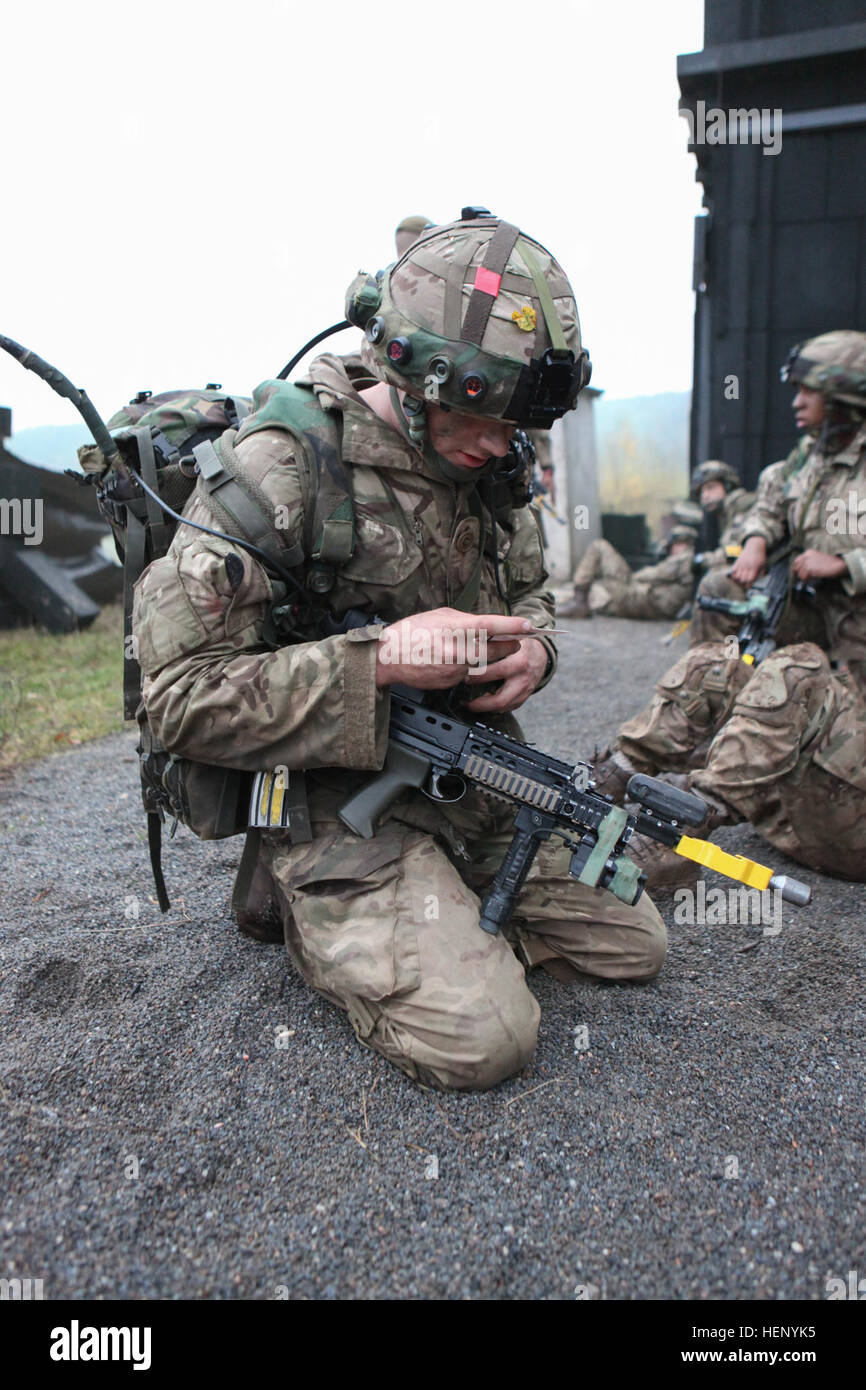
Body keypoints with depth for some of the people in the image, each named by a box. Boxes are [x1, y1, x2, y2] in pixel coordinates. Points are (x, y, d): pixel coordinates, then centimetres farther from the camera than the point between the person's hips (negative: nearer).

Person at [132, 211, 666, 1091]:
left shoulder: (479, 465, 4)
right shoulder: (280, 464, -18)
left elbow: (531, 593, 19)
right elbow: (181, 696, -20)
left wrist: (532, 648, -7)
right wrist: (377, 660, -29)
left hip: (480, 790, 7)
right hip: (341, 810, -7)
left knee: (633, 945, 9)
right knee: (482, 1038, -20)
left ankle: (446, 906, 21)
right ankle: (312, 913, 5)